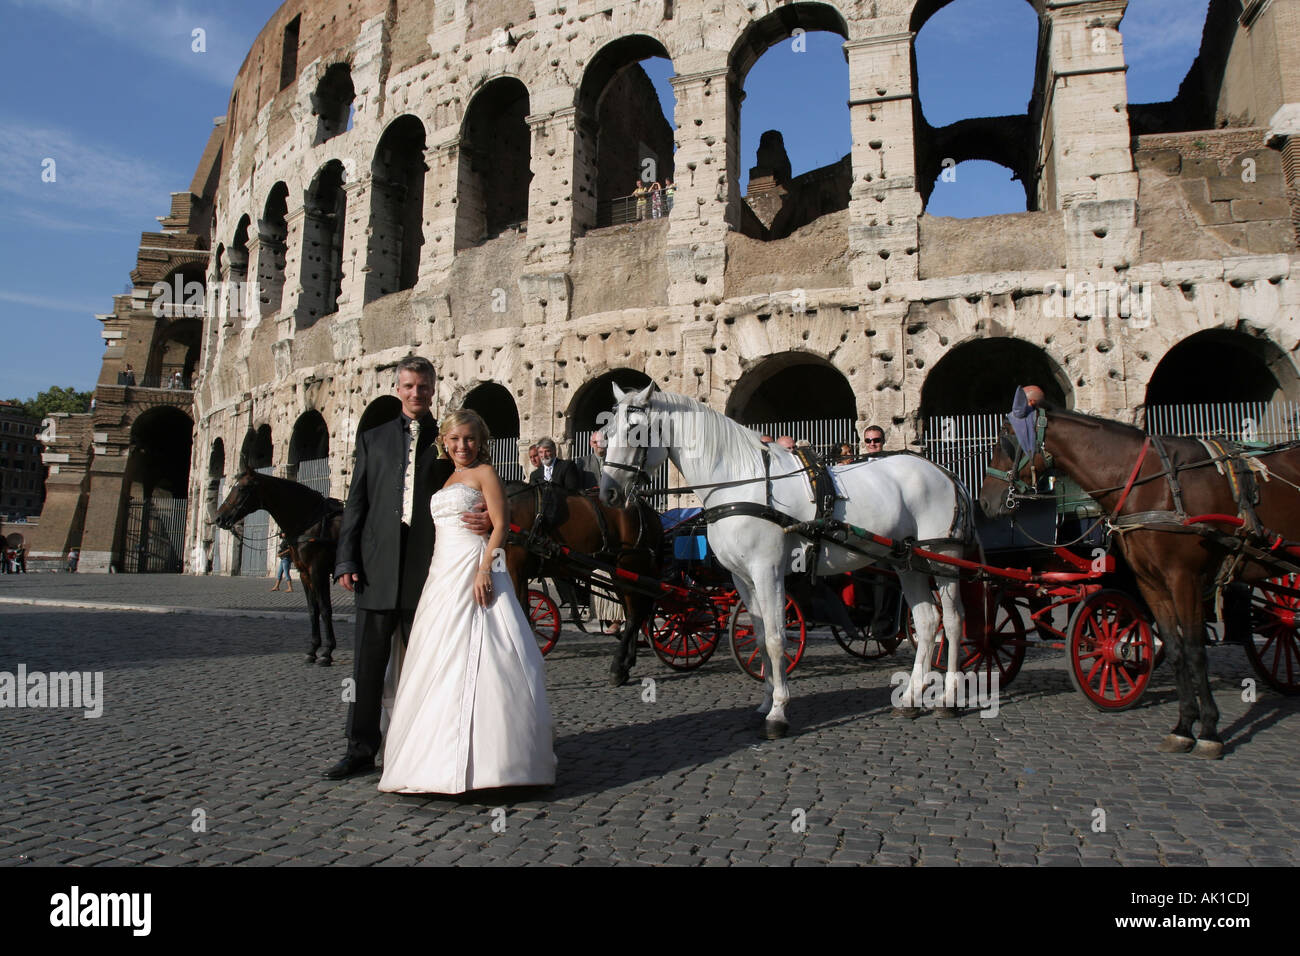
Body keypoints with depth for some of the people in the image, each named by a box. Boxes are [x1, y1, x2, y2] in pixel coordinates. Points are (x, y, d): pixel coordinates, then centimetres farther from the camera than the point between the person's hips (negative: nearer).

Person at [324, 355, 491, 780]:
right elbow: (355, 503, 9)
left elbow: (470, 498, 8)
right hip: (378, 566, 1)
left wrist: (485, 520, -16)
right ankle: (361, 749, 18)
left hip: (427, 567, -1)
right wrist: (346, 561, 0)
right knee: (368, 661, 6)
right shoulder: (373, 438, 13)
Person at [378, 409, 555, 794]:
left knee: (473, 658, -11)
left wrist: (485, 569, -21)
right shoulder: (444, 480, 22)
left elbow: (500, 525, -9)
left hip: (473, 570, -8)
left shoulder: (484, 473, 1)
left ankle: (481, 756, -8)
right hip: (442, 574, 8)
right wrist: (432, 576, 17)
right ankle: (442, 753, 14)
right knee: (438, 661, 6)